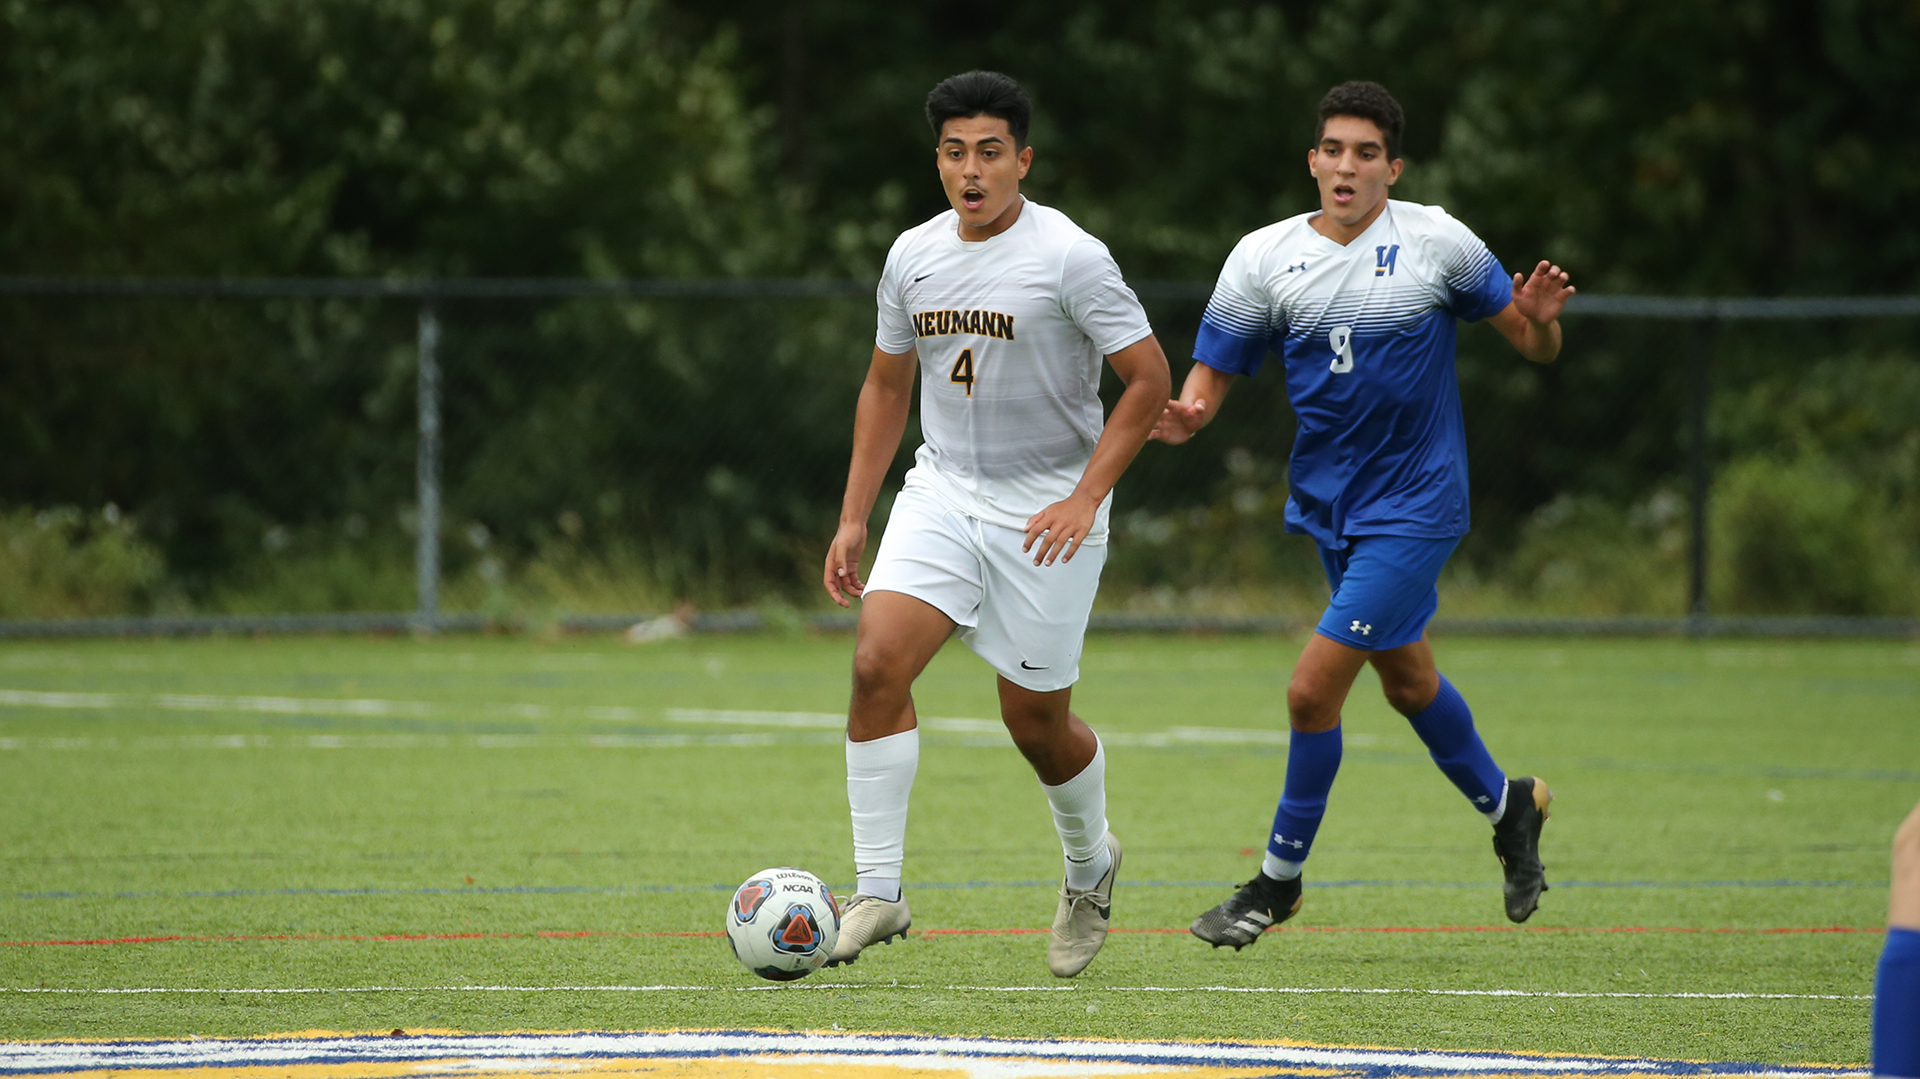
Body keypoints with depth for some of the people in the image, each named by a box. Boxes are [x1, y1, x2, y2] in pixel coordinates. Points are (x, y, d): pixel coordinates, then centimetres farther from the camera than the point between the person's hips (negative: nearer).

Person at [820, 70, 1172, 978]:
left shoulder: (1069, 257, -12)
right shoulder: (913, 256, 4)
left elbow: (1149, 378, -10)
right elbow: (887, 386, 16)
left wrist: (1085, 496, -17)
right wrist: (853, 519, 10)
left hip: (1047, 510, -4)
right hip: (941, 493, 4)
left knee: (1034, 718, 3)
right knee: (878, 661, -17)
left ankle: (1090, 866, 34)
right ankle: (878, 893, -13)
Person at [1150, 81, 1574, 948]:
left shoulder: (1437, 242, -8)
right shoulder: (1264, 257, -3)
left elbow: (1534, 347, 1)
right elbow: (1212, 372, -1)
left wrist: (1538, 319, -23)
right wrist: (1186, 414, -24)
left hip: (1415, 504, -5)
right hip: (1327, 502, 5)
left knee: (1313, 688, -12)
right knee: (1407, 682, 21)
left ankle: (1280, 878, 5)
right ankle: (1506, 805, 47)